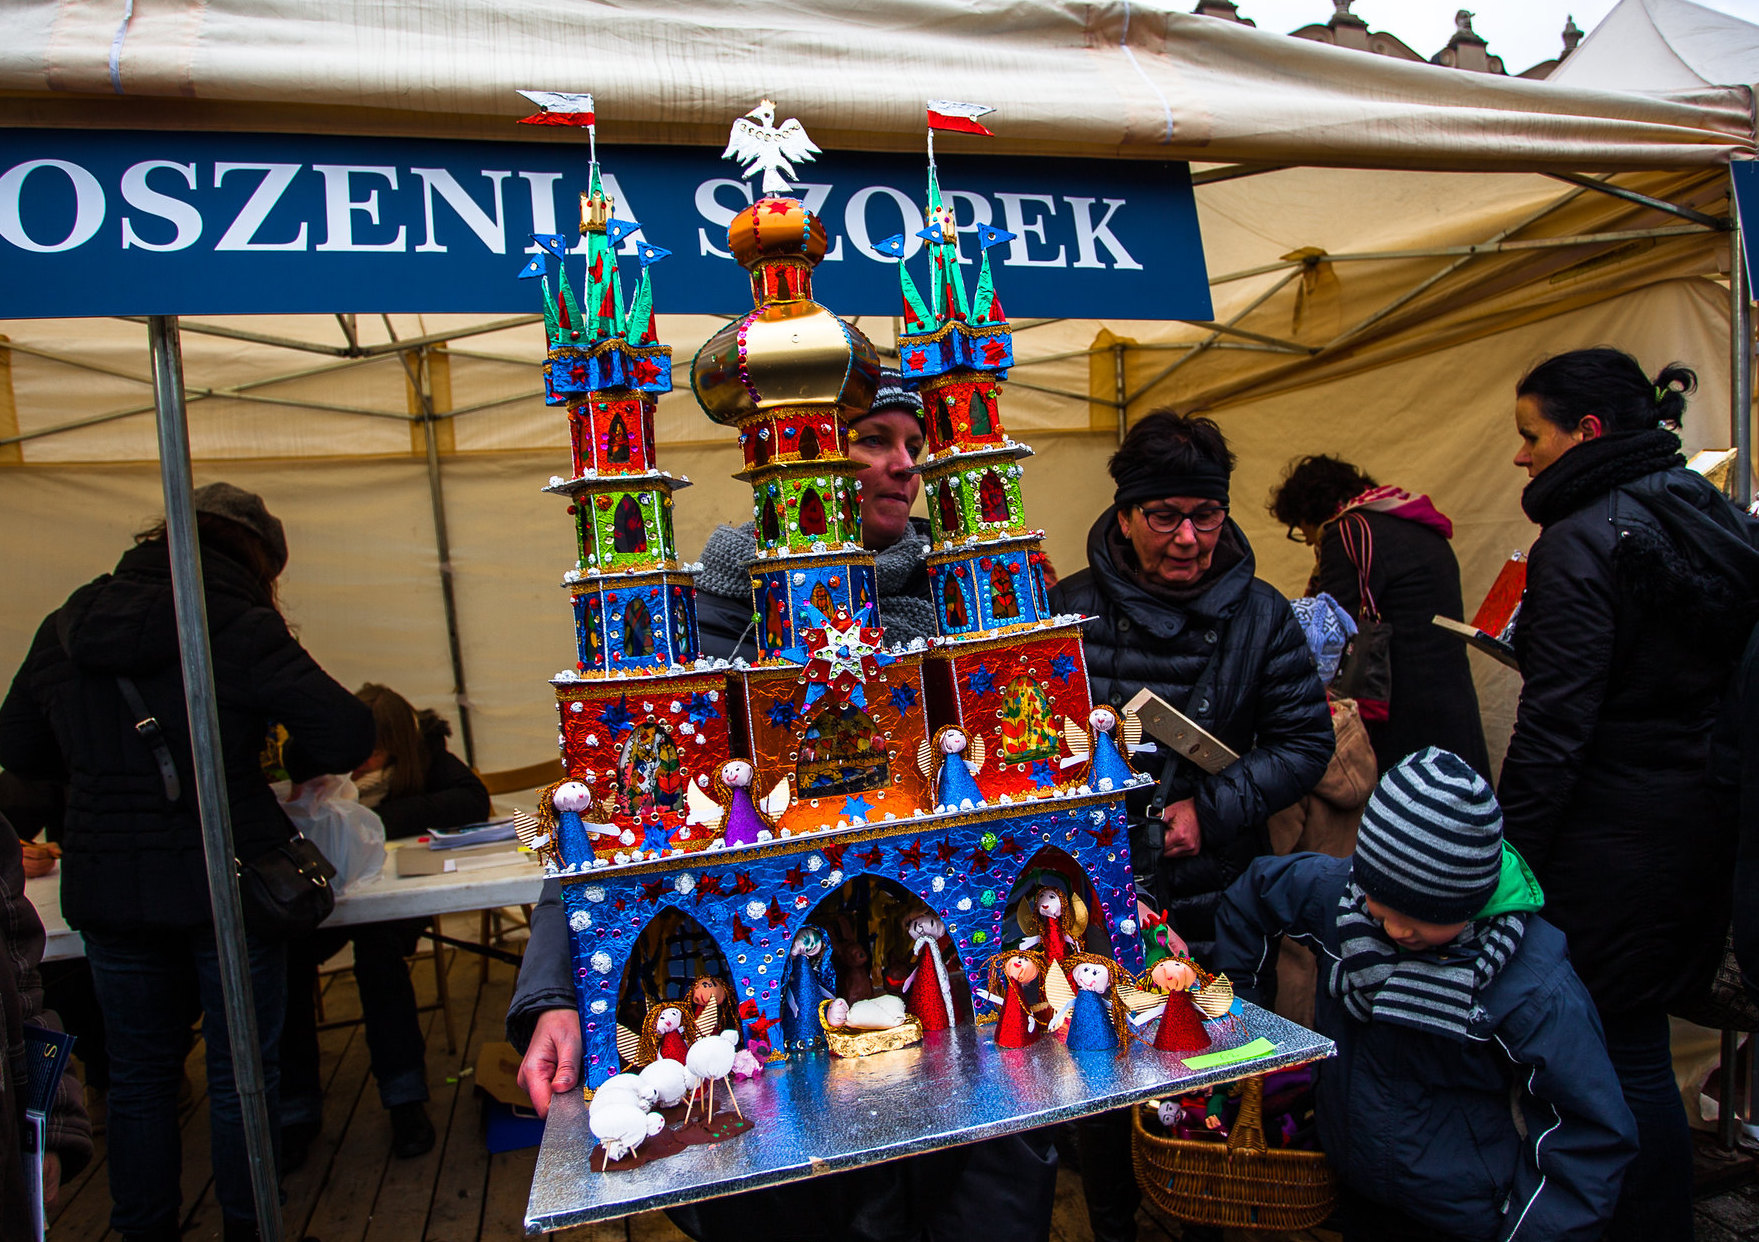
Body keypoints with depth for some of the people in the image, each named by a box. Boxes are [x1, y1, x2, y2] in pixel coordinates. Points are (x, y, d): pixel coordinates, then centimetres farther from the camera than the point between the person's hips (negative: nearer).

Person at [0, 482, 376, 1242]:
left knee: (139, 1074, 20)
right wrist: (297, 762, 2)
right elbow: (346, 736, -19)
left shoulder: (66, 626, 5)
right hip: (224, 882, -5)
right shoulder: (240, 627, -14)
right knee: (241, 1075, 11)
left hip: (106, 887, 5)